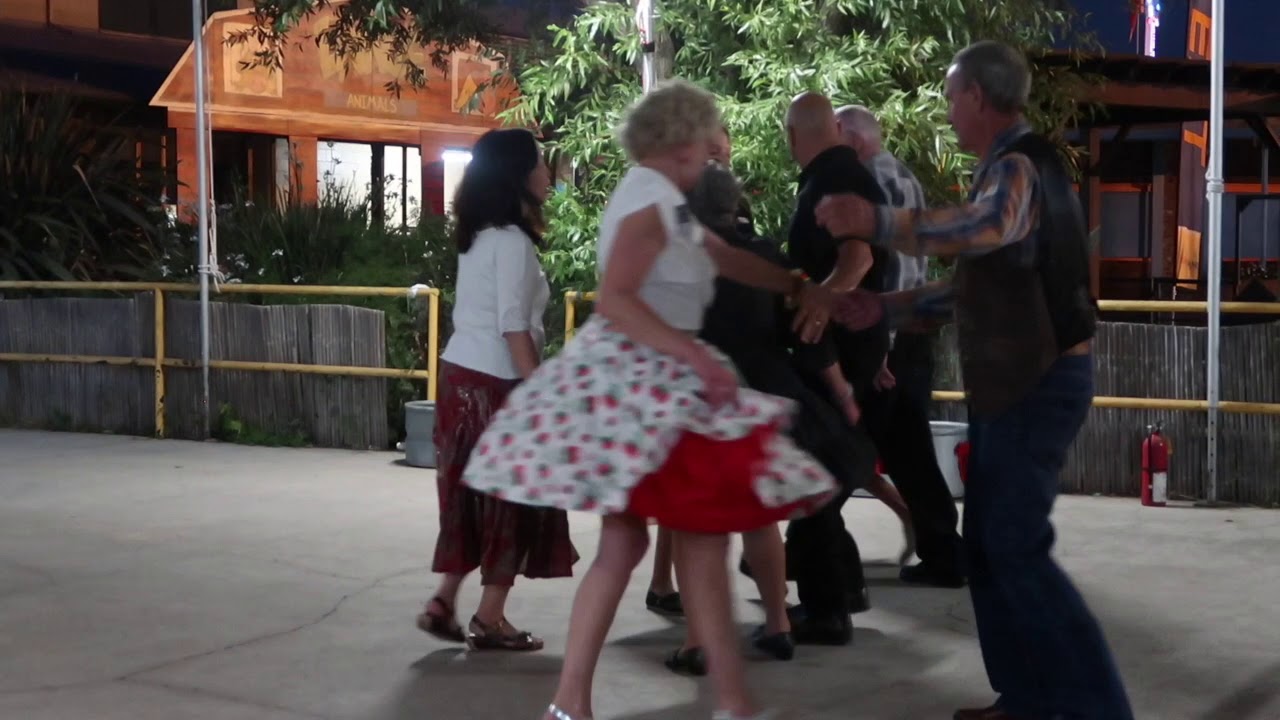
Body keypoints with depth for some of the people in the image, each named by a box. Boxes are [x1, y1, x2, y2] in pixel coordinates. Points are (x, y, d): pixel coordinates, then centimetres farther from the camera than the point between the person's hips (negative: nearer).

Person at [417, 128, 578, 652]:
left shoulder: (478, 236, 13)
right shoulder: (512, 241, -14)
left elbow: (484, 315, 11)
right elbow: (514, 328, -19)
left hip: (462, 374, 8)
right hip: (495, 382, -8)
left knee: (474, 494, 14)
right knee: (511, 497, 2)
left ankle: (443, 604, 14)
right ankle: (489, 620, 8)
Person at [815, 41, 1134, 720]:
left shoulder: (1018, 166, -17)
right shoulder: (1006, 167, 17)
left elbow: (989, 227, -42)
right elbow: (976, 282, 21)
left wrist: (878, 222, -46)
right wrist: (883, 308, 17)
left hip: (1036, 381, -10)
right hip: (1015, 380, 10)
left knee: (1016, 548, -9)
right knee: (987, 545, 12)